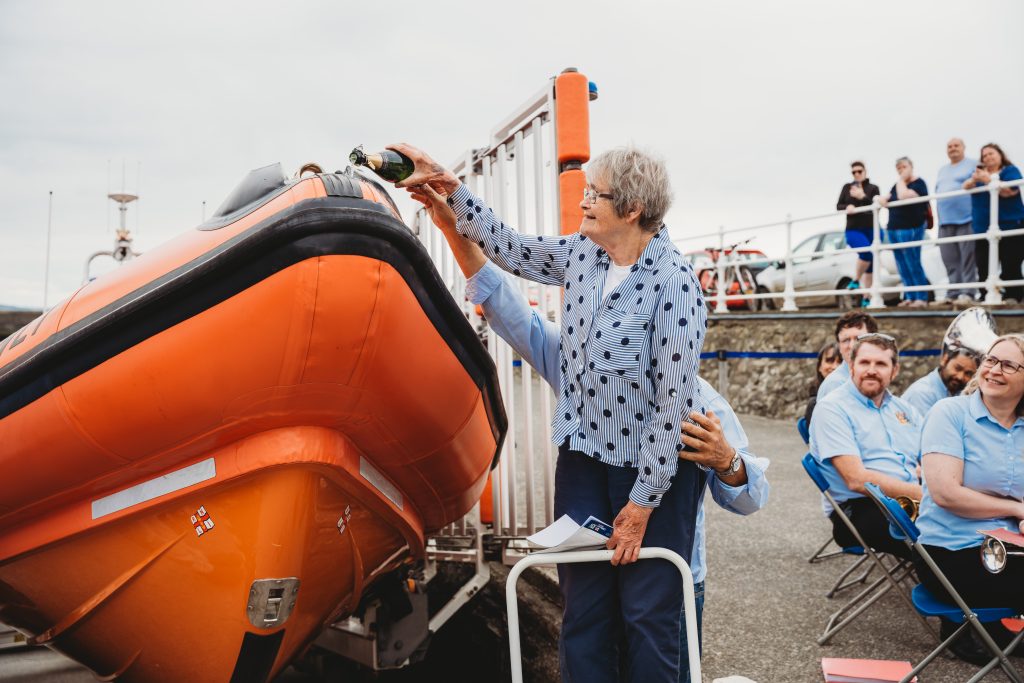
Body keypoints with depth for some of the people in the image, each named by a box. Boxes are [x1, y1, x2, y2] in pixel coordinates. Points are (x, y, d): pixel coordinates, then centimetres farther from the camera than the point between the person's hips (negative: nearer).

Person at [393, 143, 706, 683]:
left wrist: (642, 502, -14)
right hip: (583, 456, 6)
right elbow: (511, 248, 19)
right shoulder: (581, 254, 1)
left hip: (653, 467, -5)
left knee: (648, 617, 5)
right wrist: (451, 189, 14)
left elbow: (673, 402, -17)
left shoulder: (674, 283, -18)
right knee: (583, 613, 9)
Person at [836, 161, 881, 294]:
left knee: (870, 265, 4)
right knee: (866, 251, -30)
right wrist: (847, 207, -15)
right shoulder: (847, 187, 10)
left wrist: (863, 197, -18)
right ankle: (856, 280, -11)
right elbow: (838, 206, 6)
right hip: (853, 230, -1)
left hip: (871, 229, 1)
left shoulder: (873, 188, 4)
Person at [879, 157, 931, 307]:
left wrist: (901, 180, -10)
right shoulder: (897, 185, 19)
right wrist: (882, 200, 0)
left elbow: (903, 196, -23)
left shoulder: (918, 183, -6)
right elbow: (887, 199, 23)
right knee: (903, 267, 5)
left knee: (913, 265, -9)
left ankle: (921, 298, -6)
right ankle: (910, 297, 9)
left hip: (911, 229, -8)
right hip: (893, 229, 8)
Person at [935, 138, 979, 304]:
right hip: (945, 221, 6)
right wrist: (938, 217, 18)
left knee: (968, 259, -8)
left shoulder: (973, 164, 5)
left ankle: (967, 293, -9)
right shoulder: (942, 170, 24)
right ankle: (953, 294, 6)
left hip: (966, 219, -6)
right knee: (950, 261, 4)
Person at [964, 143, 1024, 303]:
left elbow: (1008, 191, -16)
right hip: (983, 228, 5)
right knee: (983, 268, 0)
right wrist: (974, 179, -18)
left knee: (1010, 267, -9)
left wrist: (987, 179, -18)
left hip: (1009, 226, -5)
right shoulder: (981, 172, 20)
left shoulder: (1010, 170, 2)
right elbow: (966, 186, 2)